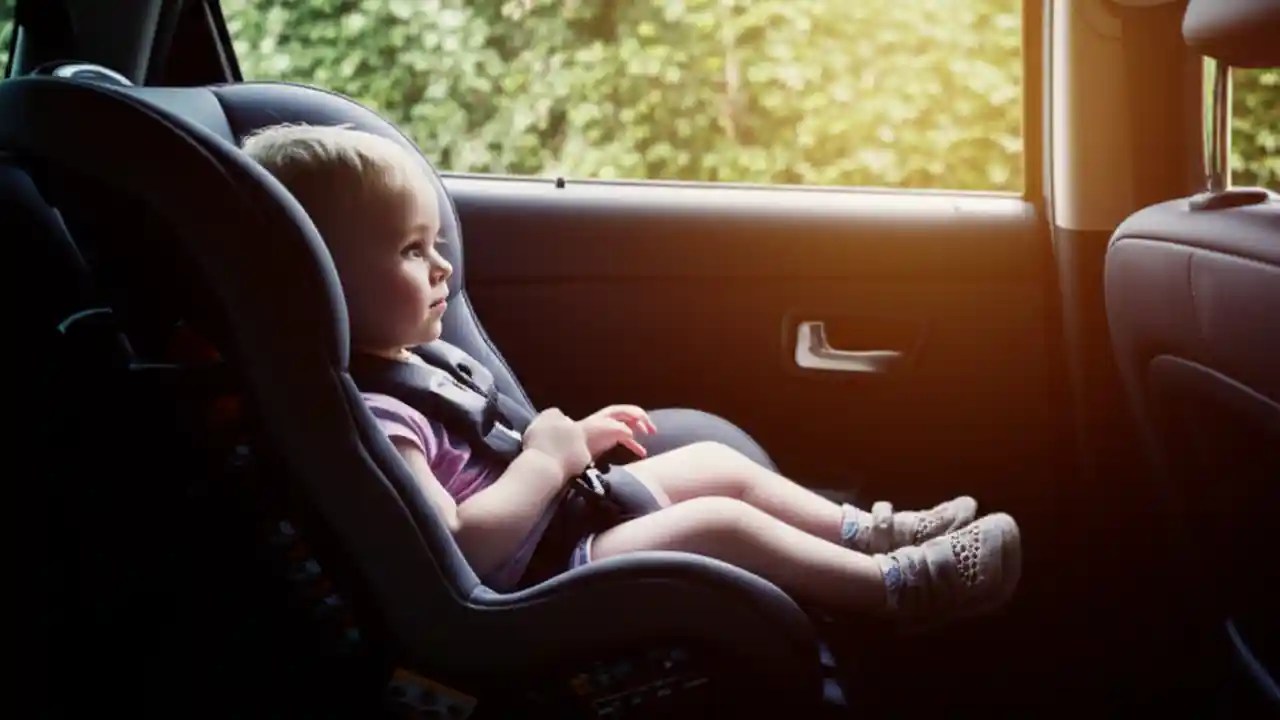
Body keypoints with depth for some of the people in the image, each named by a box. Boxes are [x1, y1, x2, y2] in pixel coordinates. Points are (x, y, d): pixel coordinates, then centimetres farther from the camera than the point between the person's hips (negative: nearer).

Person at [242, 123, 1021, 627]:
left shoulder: (399, 364, 8)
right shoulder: (365, 413, -27)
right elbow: (455, 551, -34)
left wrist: (574, 438, 10)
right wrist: (547, 463, -22)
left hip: (558, 510, 11)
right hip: (533, 575, -11)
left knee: (717, 462, 11)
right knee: (722, 522, -17)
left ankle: (869, 534, 20)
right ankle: (902, 584, -6)